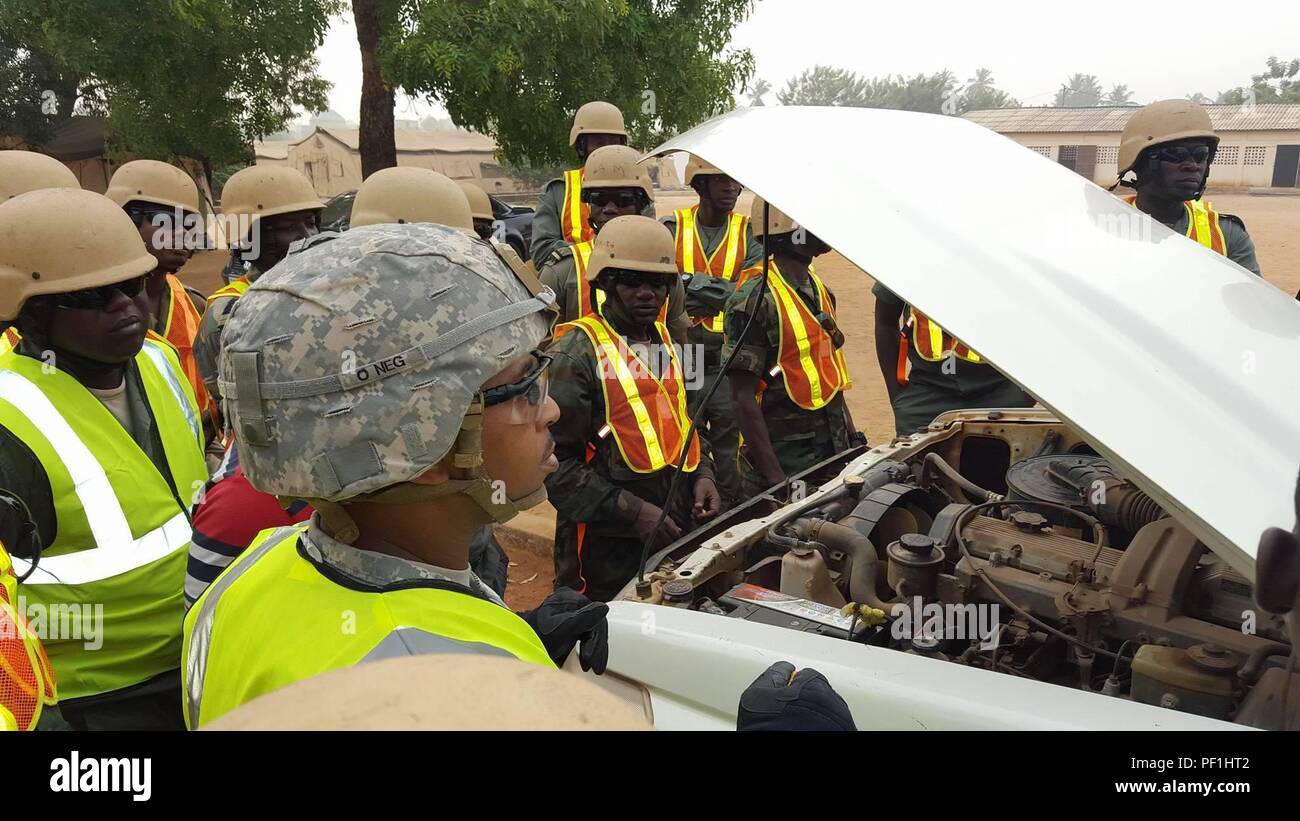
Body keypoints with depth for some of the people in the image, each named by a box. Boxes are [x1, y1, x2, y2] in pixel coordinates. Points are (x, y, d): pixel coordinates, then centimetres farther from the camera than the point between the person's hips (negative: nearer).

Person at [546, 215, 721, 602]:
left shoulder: (668, 342, 13)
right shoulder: (575, 354, -12)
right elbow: (556, 460, -18)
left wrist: (702, 475, 5)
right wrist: (632, 512, -20)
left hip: (677, 536, 7)